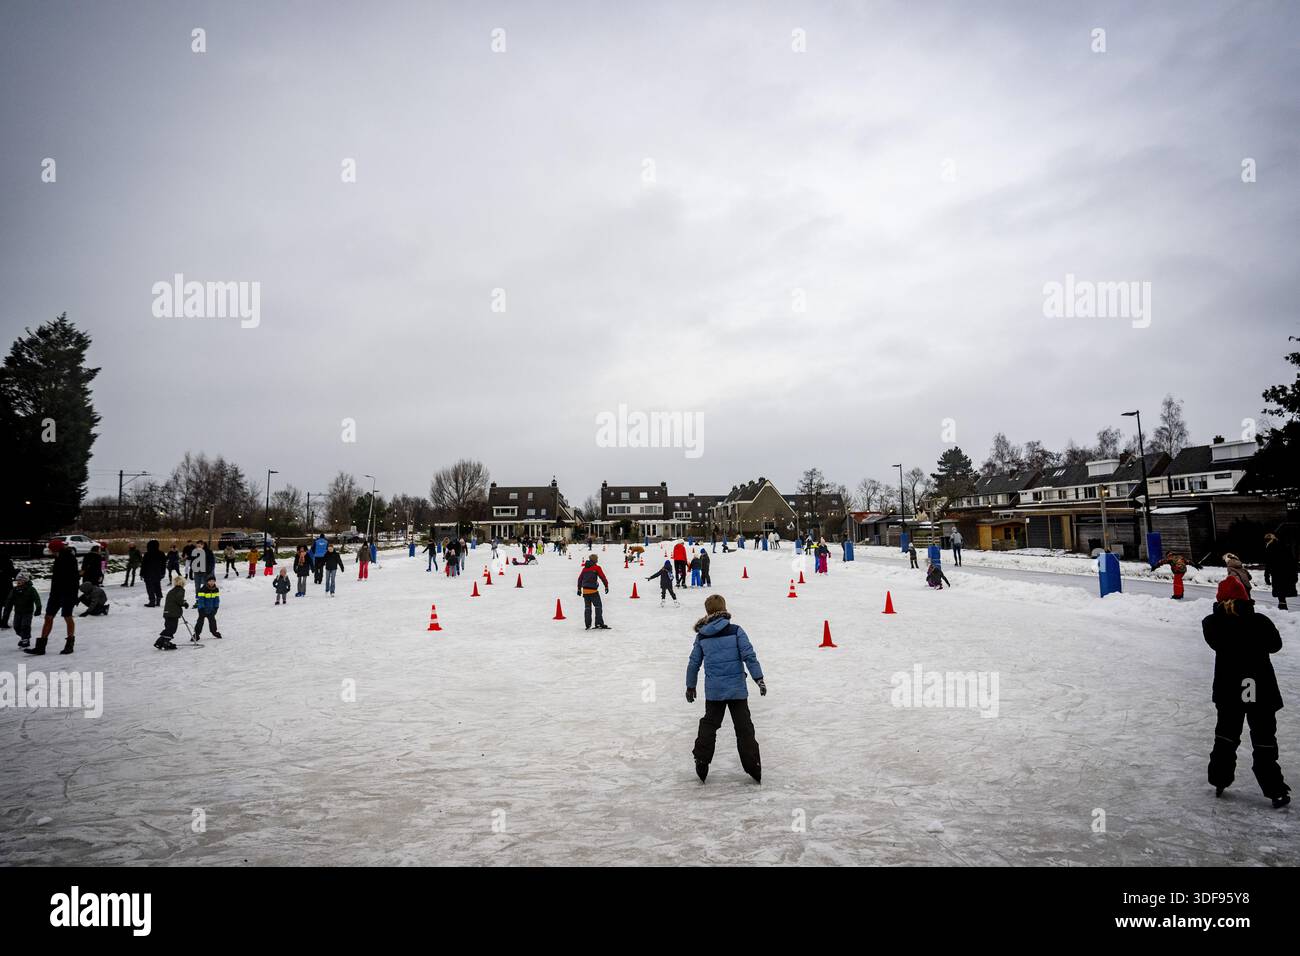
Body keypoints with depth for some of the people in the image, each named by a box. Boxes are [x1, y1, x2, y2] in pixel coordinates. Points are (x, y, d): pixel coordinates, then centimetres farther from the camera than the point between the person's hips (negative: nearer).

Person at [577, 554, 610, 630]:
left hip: (585, 590, 6)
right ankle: (599, 624, -8)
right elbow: (602, 577, -6)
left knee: (587, 608, 11)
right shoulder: (596, 567, -4)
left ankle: (588, 625, 10)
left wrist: (579, 589, 23)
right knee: (598, 606, -1)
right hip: (593, 590, -6)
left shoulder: (585, 568, 12)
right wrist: (606, 586, 2)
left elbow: (580, 579, 16)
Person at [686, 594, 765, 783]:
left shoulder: (701, 636, 3)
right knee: (744, 726, 7)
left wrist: (690, 686, 20)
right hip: (737, 688, -2)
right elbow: (749, 655, -12)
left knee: (709, 724, 17)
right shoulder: (735, 631, -6)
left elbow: (694, 663, 9)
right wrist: (759, 678, -7)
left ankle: (701, 762, 16)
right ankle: (752, 766, 7)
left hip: (713, 690, 2)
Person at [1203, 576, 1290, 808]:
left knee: (1226, 736, 17)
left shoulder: (1213, 624, -12)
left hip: (1228, 692, 2)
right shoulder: (1260, 622, -17)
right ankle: (1275, 791, 11)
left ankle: (1219, 781, 23)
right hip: (1261, 692, -2)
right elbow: (1275, 645, 0)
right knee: (1264, 741, 7)